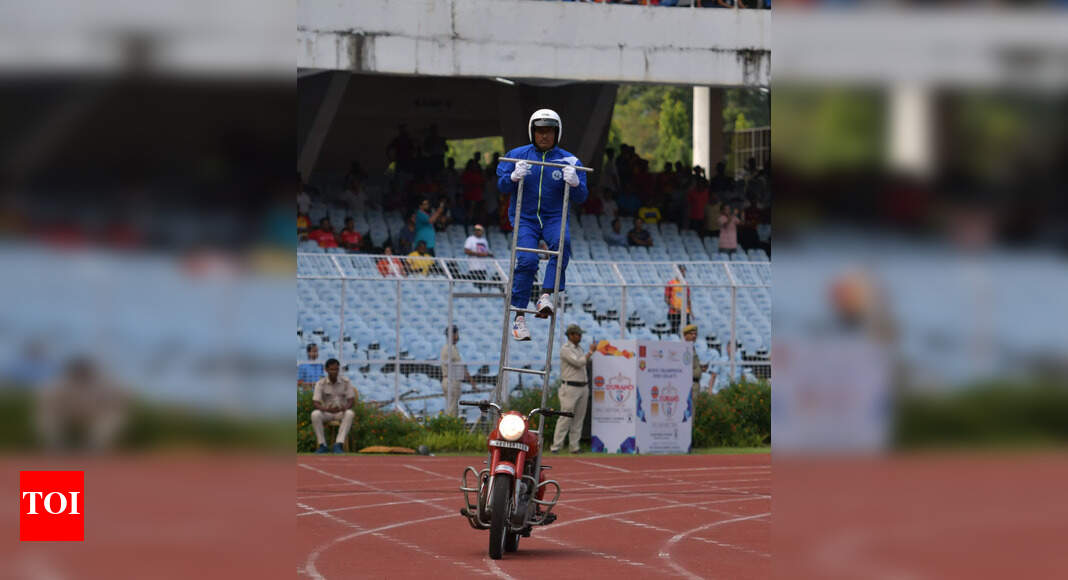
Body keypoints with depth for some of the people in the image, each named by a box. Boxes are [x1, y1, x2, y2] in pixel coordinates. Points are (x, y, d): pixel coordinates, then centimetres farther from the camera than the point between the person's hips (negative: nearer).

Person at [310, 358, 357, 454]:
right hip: (326, 413, 0)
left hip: (341, 412, 0)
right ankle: (322, 445, -26)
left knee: (350, 414, -36)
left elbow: (351, 401, -9)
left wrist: (343, 408, -33)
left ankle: (338, 445, -39)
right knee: (315, 414, -33)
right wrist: (327, 409, -36)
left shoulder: (346, 381, -7)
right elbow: (315, 403, -14)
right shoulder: (320, 383, -7)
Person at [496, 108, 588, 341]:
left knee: (562, 242, -33)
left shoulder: (569, 161, 2)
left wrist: (575, 184, -21)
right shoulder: (517, 155, 4)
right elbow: (502, 186, 3)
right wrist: (513, 177, -19)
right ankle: (519, 317, -13)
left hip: (554, 218, 0)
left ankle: (546, 296, -35)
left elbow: (581, 198, 1)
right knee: (526, 260, -21)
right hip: (524, 218, 0)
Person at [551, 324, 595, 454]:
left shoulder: (579, 349, 17)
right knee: (565, 418, -11)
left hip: (583, 388, 8)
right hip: (570, 388, -8)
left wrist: (587, 389, 18)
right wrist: (591, 351, -14)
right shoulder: (565, 349, -10)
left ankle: (575, 446, 8)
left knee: (579, 419, 6)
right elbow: (578, 363, -21)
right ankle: (556, 446, -10)